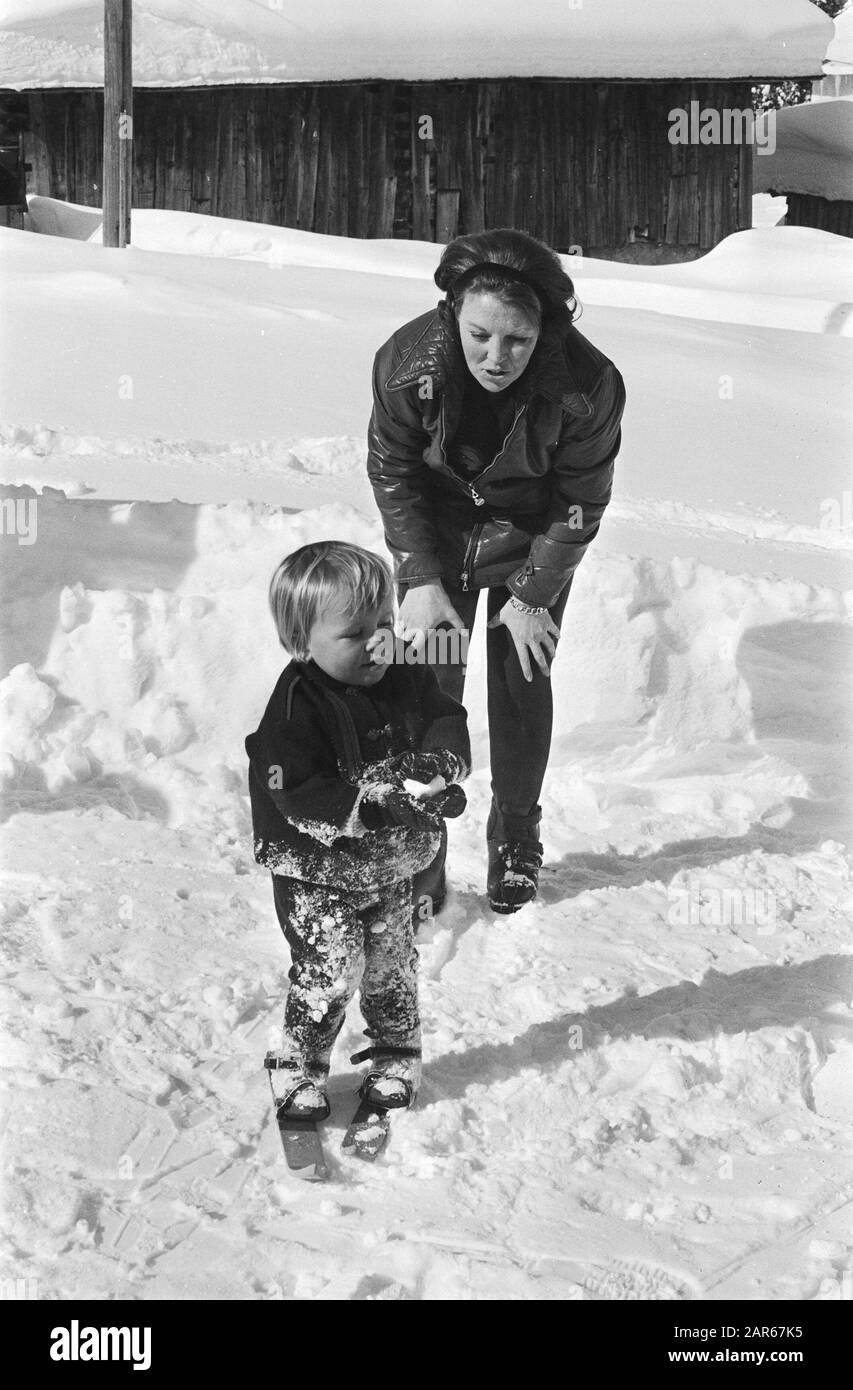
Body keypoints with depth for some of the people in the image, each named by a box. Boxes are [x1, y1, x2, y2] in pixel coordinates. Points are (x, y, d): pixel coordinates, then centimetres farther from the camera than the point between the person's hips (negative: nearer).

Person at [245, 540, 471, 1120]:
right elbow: (299, 798, -28)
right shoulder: (296, 708, -24)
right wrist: (379, 803, -36)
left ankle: (397, 1057, 36)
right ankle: (297, 1070, 16)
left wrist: (436, 761, -26)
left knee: (393, 967, 16)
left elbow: (449, 721, -3)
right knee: (328, 974, -5)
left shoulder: (404, 676, -4)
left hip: (392, 866, 6)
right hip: (318, 874, -5)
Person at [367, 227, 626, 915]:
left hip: (533, 542, 0)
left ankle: (517, 839, 25)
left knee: (522, 685, 5)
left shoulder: (589, 385, -32)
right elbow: (391, 472, -13)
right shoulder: (408, 361, -29)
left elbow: (580, 503, -16)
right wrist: (422, 580, -17)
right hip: (435, 539, 1)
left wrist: (532, 597, -13)